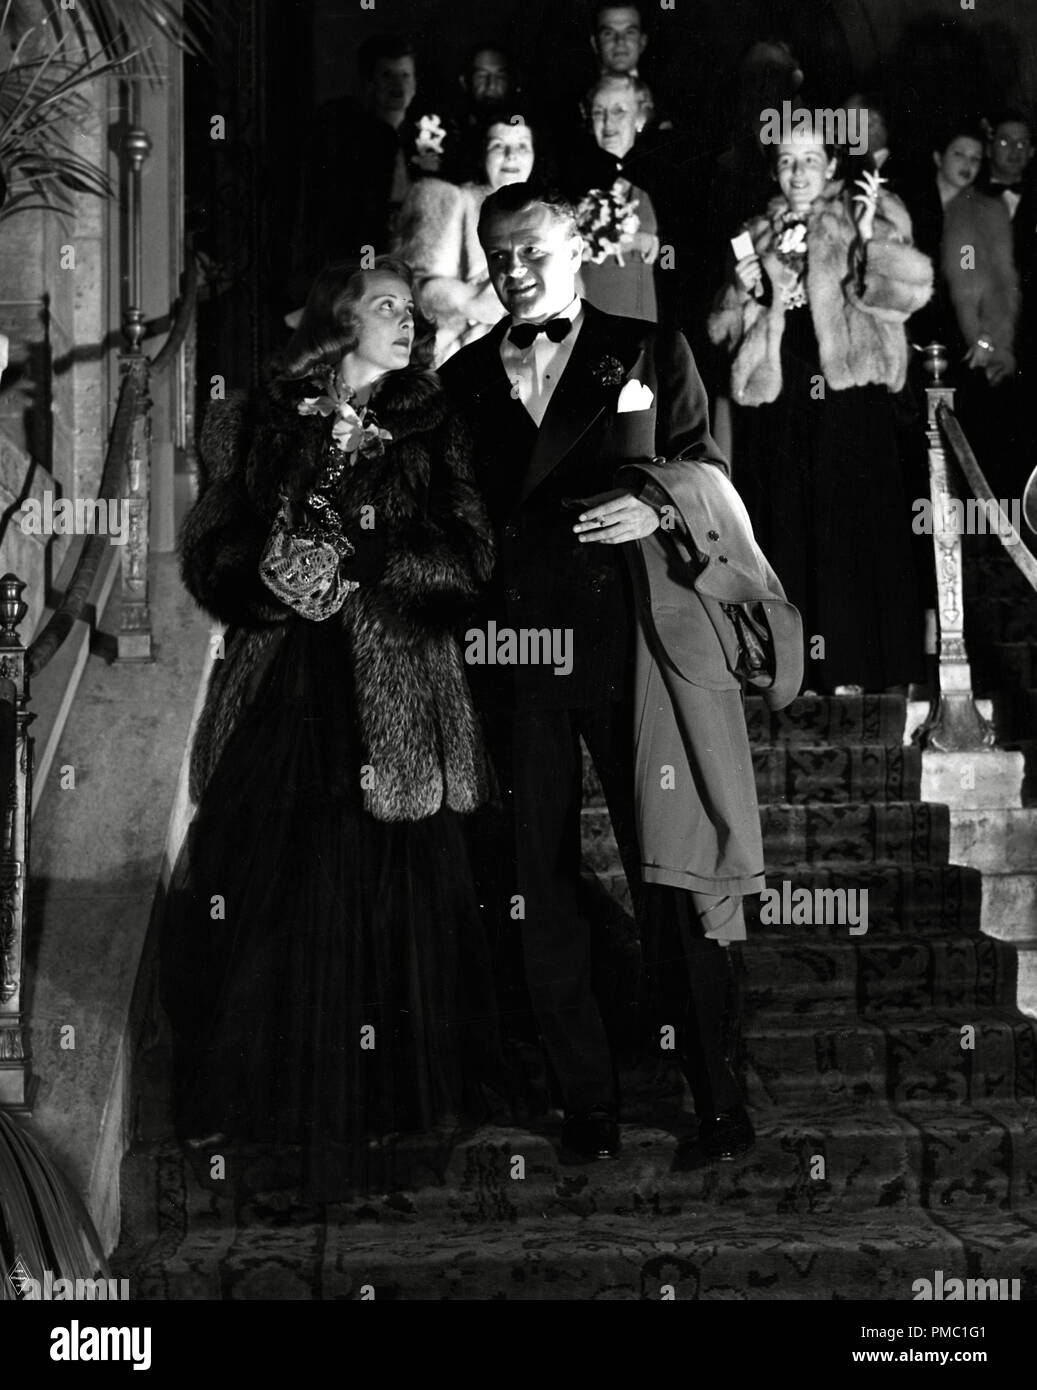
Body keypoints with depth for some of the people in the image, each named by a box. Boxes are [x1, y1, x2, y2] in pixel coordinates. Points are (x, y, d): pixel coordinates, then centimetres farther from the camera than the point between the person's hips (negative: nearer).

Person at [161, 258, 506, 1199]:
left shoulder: (430, 430, 11)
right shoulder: (259, 426, 12)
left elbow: (466, 556, 0)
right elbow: (210, 551, 7)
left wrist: (356, 567, -12)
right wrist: (274, 576, -13)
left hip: (389, 697, 0)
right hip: (277, 688, 1)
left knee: (378, 892, -5)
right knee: (256, 890, -2)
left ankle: (359, 1117, 3)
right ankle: (242, 1096, 13)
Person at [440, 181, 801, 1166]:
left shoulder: (649, 353, 13)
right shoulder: (462, 378, 19)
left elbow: (703, 475, 10)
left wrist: (658, 507, -10)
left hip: (630, 637, -2)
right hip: (513, 645, 3)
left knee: (671, 873, -7)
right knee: (539, 887, 3)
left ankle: (718, 1101, 4)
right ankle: (586, 1106, 13)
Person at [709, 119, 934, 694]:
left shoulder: (863, 218, 5)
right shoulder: (759, 235, 16)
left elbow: (914, 286, -9)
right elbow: (723, 330, 16)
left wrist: (869, 238, -20)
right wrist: (744, 291, -2)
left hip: (848, 395, -3)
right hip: (776, 400, 4)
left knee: (850, 528, -4)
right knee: (785, 531, 4)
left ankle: (851, 668, 2)